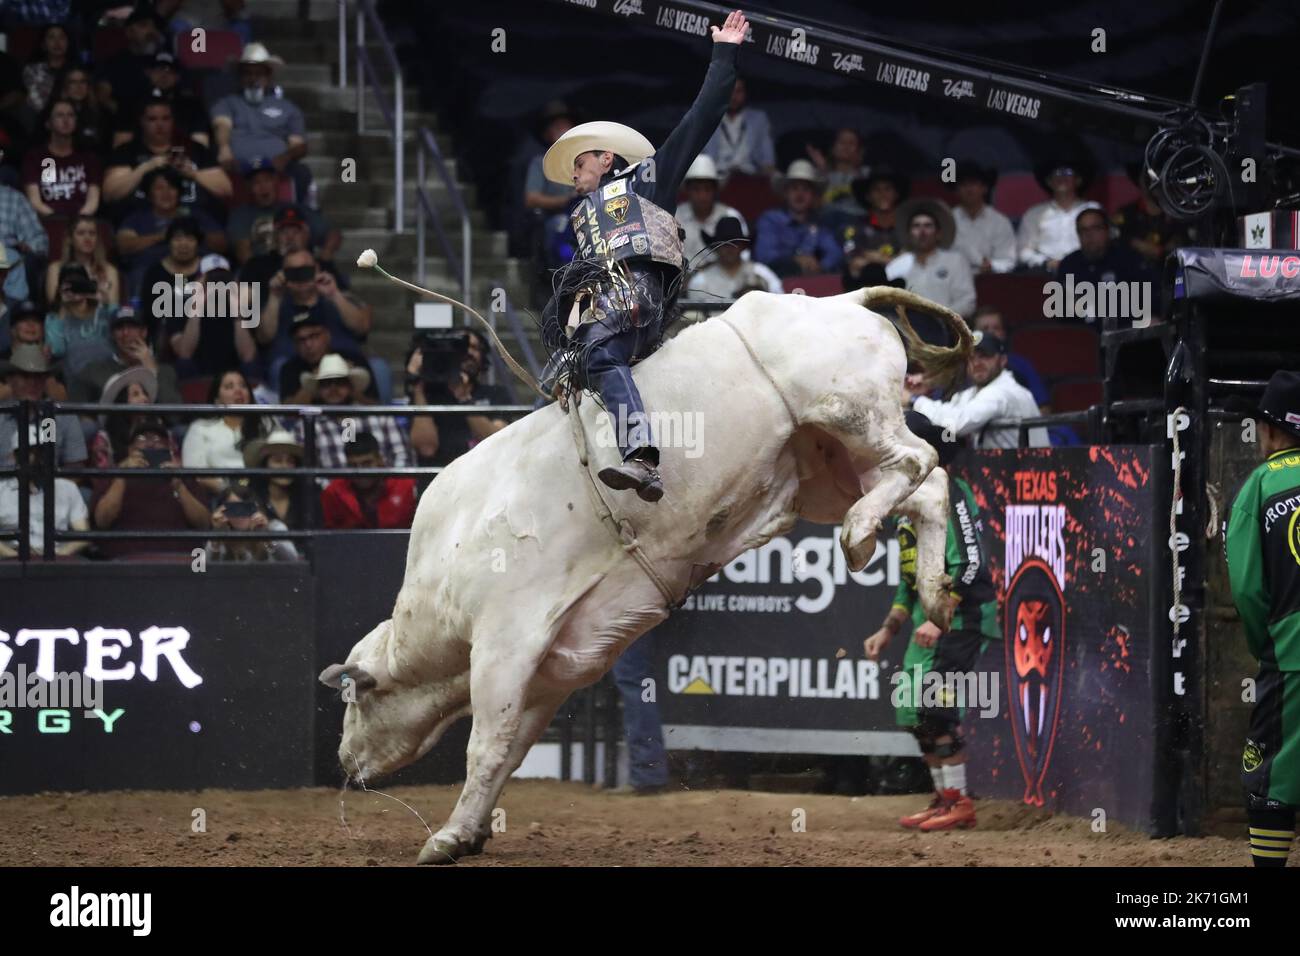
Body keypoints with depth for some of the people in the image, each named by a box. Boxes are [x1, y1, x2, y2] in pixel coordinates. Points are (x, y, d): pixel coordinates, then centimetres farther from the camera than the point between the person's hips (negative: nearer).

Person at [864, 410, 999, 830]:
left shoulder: (949, 494, -13)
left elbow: (970, 564, -22)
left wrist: (939, 618, -27)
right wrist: (888, 630, 22)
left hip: (961, 617, -10)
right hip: (932, 617, 10)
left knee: (935, 706, -17)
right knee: (915, 711, 9)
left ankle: (959, 803, -12)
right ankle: (944, 798, 16)